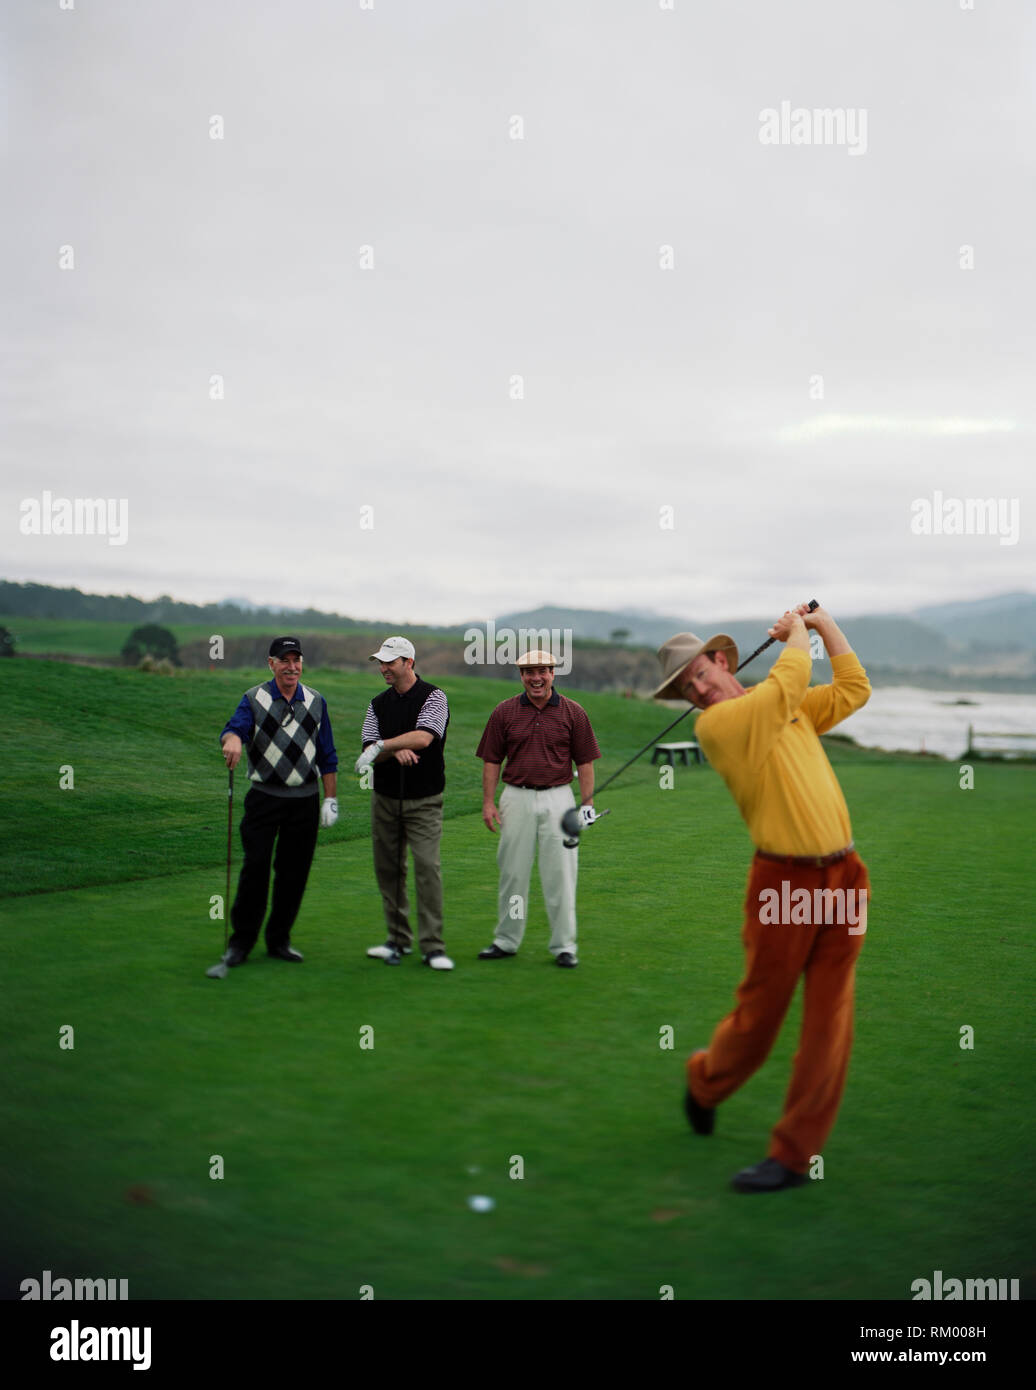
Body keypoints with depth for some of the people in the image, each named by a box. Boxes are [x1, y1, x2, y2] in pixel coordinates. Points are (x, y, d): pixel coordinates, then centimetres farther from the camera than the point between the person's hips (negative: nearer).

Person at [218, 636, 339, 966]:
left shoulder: (316, 702, 11)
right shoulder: (254, 698, 3)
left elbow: (327, 756, 13)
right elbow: (233, 728, -15)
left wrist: (330, 799, 8)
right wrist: (232, 739, -40)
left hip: (305, 799, 3)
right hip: (264, 796, -2)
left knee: (294, 871, 4)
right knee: (255, 867, -7)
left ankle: (279, 940, 15)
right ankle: (241, 941, 4)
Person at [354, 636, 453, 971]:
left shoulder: (433, 697, -6)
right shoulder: (378, 704, 10)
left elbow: (423, 737, -22)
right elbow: (370, 751, 1)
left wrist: (382, 745, -16)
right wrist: (395, 751, -19)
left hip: (424, 800, -5)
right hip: (385, 798, 5)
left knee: (428, 867, -11)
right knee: (388, 868, 7)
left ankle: (432, 946, -8)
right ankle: (399, 940, 18)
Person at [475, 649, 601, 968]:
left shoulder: (573, 713, 1)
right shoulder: (504, 712, 4)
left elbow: (585, 762, 4)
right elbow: (491, 761, 6)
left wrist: (587, 803, -1)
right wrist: (488, 802, 0)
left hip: (558, 799, -1)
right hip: (517, 798, 1)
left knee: (560, 873, 1)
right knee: (512, 872, 8)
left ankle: (564, 945, 10)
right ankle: (506, 941, 20)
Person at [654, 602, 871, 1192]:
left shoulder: (790, 706, 15)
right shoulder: (715, 724, -7)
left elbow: (854, 690, 18)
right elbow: (790, 678, -14)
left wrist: (826, 622, 16)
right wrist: (798, 630, 4)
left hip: (843, 878, 5)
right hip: (785, 883, -5)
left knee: (829, 1018, 2)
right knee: (760, 1014, 6)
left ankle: (795, 1154, 10)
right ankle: (704, 1080, 38)